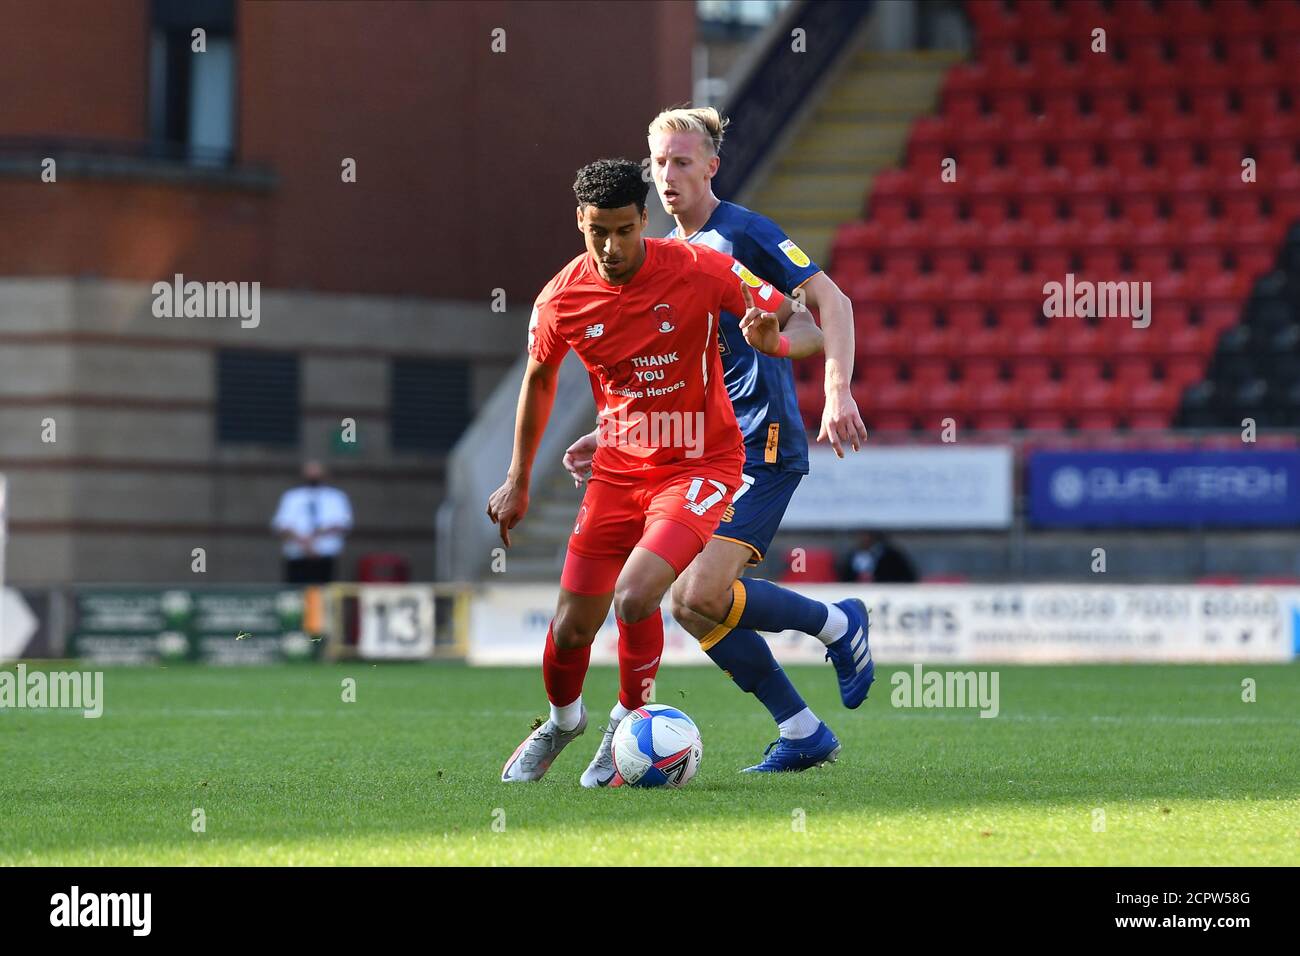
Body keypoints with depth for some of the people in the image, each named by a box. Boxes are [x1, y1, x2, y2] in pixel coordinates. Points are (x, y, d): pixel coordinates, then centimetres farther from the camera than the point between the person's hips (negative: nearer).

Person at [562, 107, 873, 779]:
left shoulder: (744, 233, -7)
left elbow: (832, 302, -10)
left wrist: (838, 392, -22)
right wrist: (608, 437, 15)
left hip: (762, 445, -8)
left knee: (702, 594, -20)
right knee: (689, 606, -1)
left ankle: (840, 625, 3)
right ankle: (802, 733, 10)